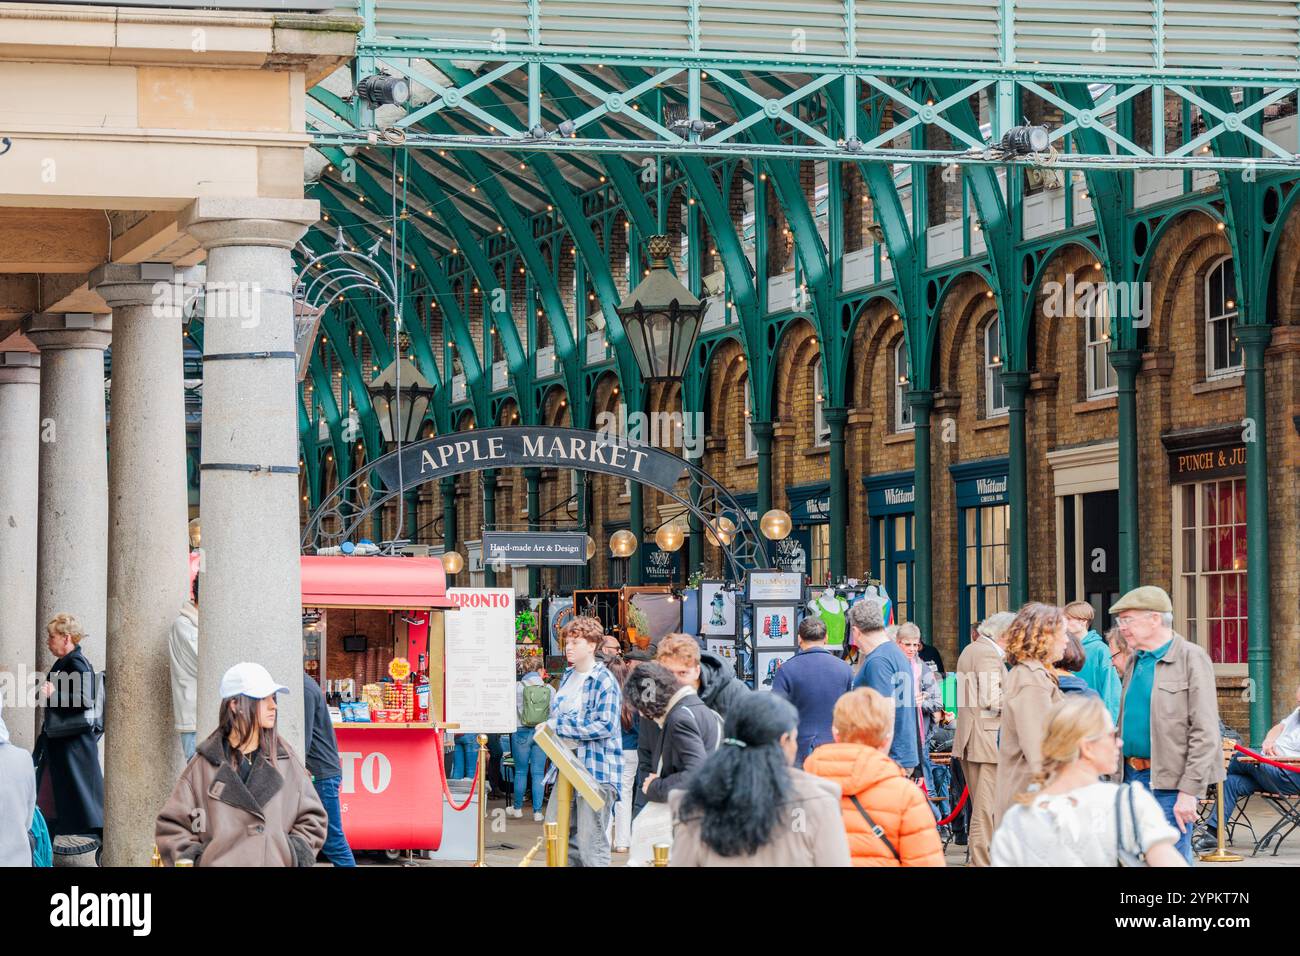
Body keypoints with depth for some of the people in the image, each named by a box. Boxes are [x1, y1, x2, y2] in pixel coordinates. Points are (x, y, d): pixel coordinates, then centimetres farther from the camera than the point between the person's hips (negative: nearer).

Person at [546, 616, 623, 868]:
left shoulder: (604, 681, -11)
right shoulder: (567, 677, 15)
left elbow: (605, 726, -20)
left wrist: (558, 726, -18)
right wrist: (550, 726, 7)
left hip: (597, 768, -9)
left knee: (590, 840, -8)